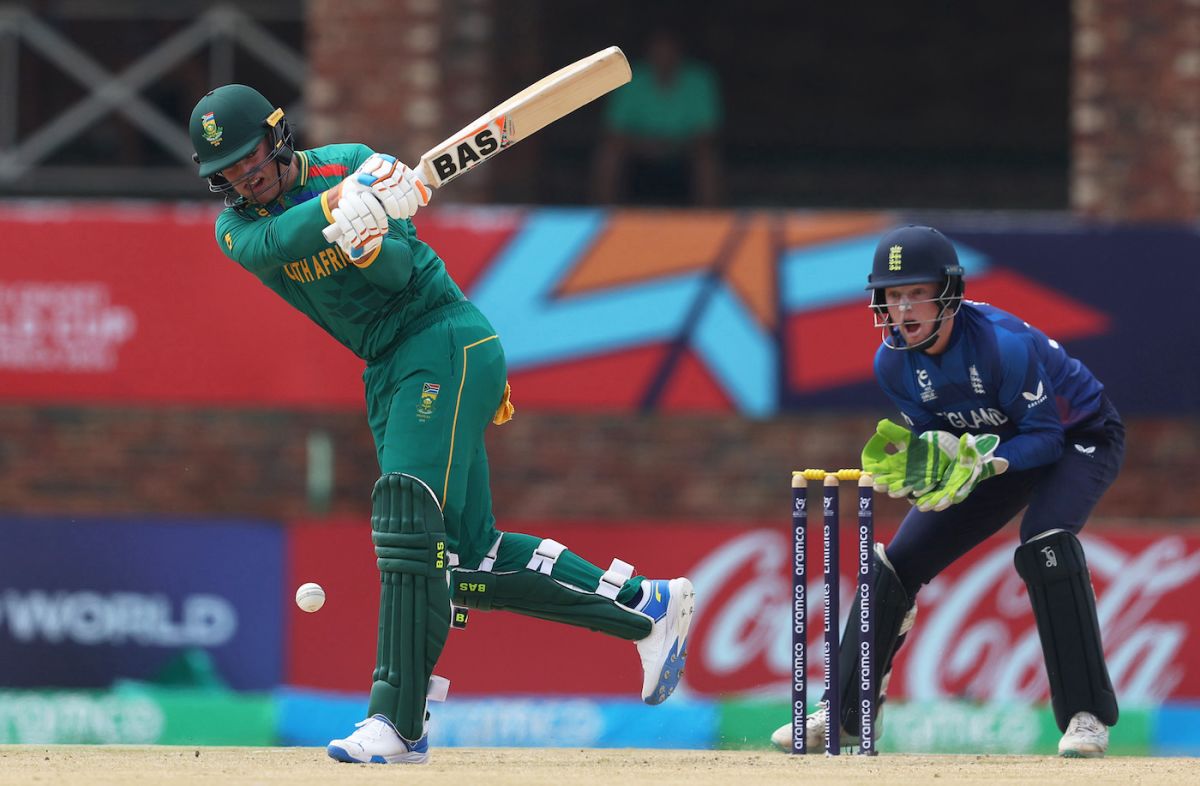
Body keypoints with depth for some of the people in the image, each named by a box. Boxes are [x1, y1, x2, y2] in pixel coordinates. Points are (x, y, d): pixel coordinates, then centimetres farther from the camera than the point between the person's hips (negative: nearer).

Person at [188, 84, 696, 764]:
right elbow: (268, 245, -21)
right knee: (467, 557, 6)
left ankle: (400, 722, -28)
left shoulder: (351, 166, -8)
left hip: (445, 345, -7)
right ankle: (644, 606, 17)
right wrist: (336, 206, -36)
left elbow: (402, 269, -18)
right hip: (386, 371, 7)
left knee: (408, 513, -22)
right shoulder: (237, 225, 3)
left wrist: (371, 247, -40)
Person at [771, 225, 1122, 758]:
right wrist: (903, 459, -27)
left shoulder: (1004, 344, -35)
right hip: (997, 449, 7)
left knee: (1045, 545, -34)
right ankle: (844, 717, 14)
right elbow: (932, 439, -5)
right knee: (897, 560, 1)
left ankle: (1086, 714, -28)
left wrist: (982, 458, -42)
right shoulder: (893, 362, -15)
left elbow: (1045, 437, -28)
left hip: (1079, 439, -7)